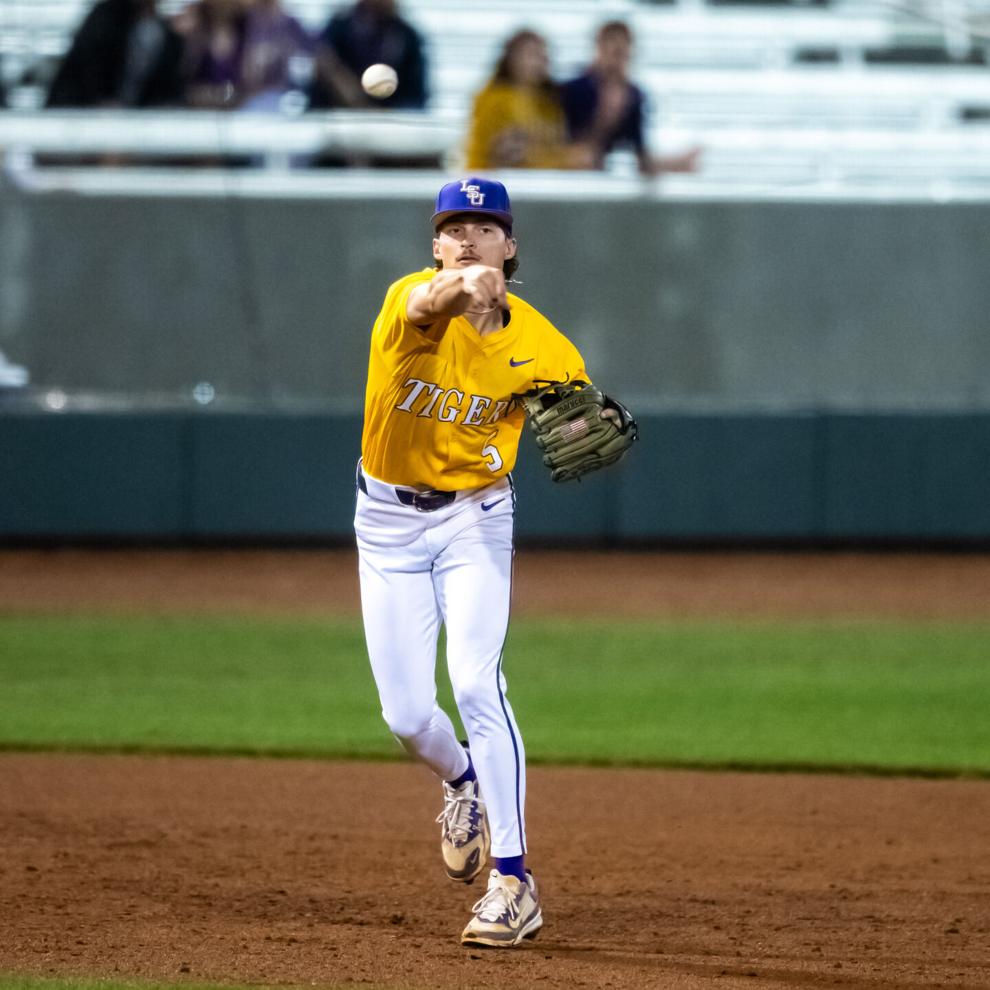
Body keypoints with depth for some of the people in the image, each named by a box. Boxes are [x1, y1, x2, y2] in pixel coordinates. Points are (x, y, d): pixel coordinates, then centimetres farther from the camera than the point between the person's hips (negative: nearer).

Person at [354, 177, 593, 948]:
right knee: (407, 715, 1)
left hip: (475, 519, -1)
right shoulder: (411, 300, -18)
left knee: (477, 685, -19)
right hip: (389, 521, 1)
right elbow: (423, 304, -43)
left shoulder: (538, 345, -10)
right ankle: (463, 785, 38)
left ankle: (514, 882, -18)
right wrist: (456, 288, -68)